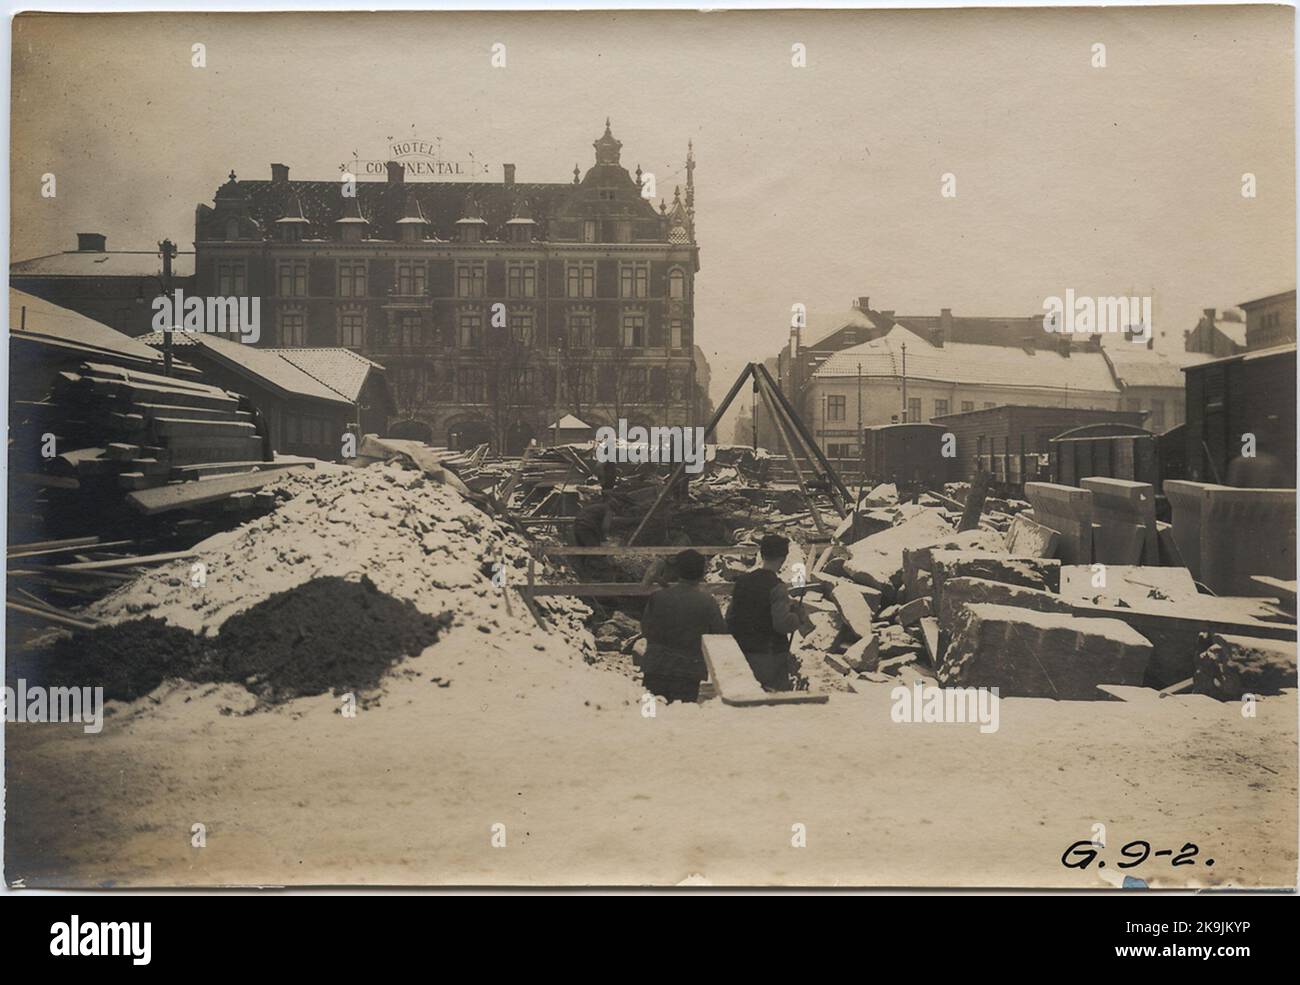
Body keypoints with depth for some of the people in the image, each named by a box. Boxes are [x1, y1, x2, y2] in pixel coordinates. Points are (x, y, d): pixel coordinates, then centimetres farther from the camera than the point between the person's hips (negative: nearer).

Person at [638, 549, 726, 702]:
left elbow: (646, 630, 5)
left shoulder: (657, 597, -5)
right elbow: (720, 634, -2)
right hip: (689, 672, -2)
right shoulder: (707, 603, -11)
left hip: (655, 668, 2)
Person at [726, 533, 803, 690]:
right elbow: (782, 623, -25)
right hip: (770, 656, -6)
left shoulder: (743, 580, 4)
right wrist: (798, 615, -7)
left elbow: (730, 616, 9)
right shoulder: (777, 587, -17)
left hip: (743, 653, 7)